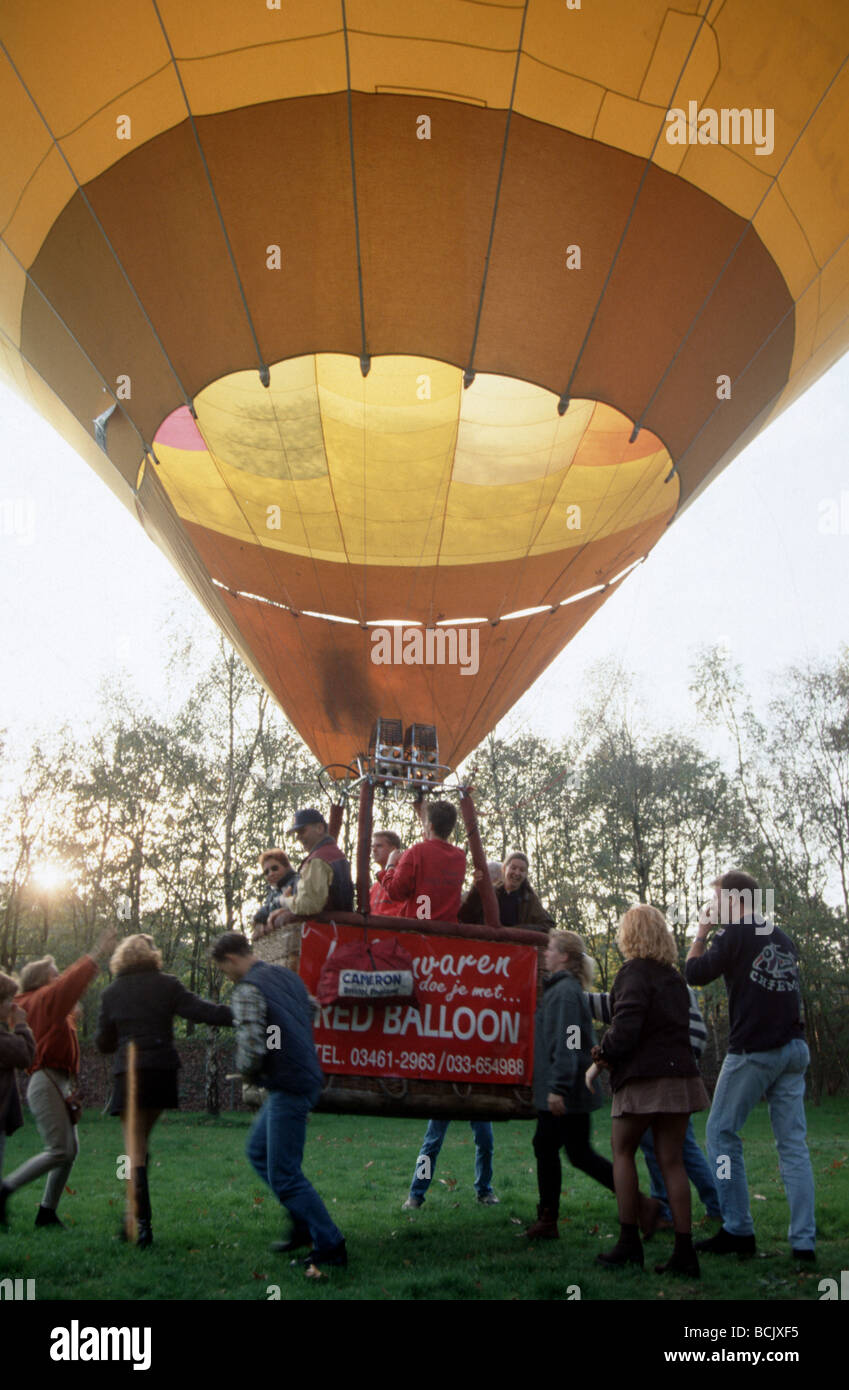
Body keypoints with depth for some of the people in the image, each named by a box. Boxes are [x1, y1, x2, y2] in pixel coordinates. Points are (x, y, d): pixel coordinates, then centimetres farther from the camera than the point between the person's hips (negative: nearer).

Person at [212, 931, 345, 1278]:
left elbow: (252, 1048, -24)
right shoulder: (287, 976, 12)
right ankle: (305, 1225, 25)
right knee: (258, 1152, 21)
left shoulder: (248, 990, -17)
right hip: (307, 1076, 10)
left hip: (288, 1089, -10)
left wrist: (247, 1072, -1)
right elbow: (309, 1018, 21)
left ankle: (330, 1246, 2)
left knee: (284, 1174, -2)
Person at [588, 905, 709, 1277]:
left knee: (623, 1152, 9)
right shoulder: (674, 977, 15)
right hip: (680, 1075, 7)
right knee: (671, 1161, 7)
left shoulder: (634, 973, -9)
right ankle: (684, 1251, 3)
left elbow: (625, 1029, -19)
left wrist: (600, 1058, -3)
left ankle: (629, 1242, 6)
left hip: (643, 1077, -6)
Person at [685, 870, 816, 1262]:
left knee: (721, 1132, 4)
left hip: (754, 1050, -7)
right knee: (793, 1143, 4)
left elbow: (695, 973, -2)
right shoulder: (783, 939, 16)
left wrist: (701, 931, 11)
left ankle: (738, 1230, 2)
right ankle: (804, 1241, 0)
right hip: (794, 1049, 7)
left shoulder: (735, 934, -6)